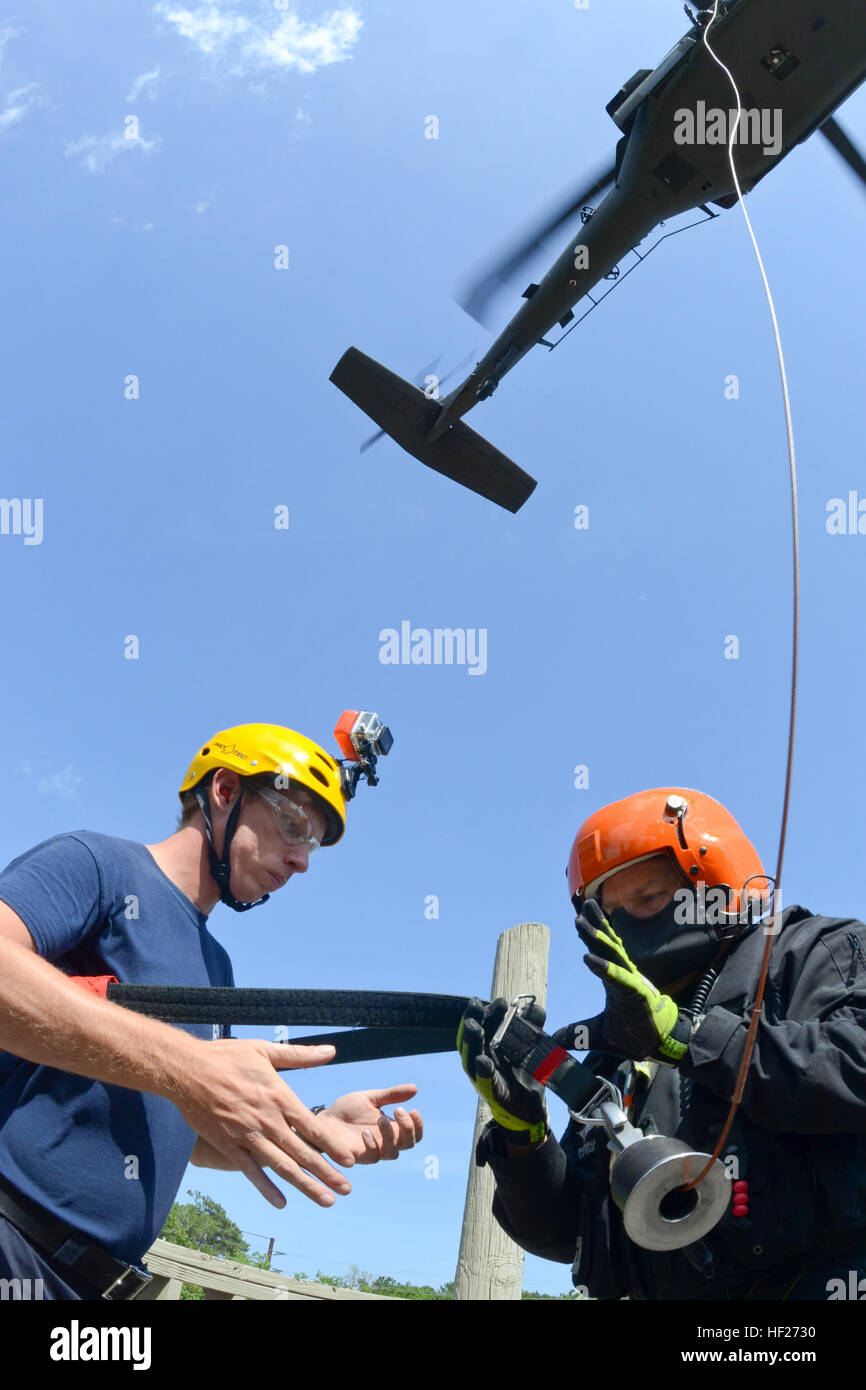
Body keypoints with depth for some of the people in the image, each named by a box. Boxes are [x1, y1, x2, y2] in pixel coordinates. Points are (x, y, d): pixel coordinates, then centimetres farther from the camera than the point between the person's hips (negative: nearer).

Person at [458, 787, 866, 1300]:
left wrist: (683, 1032, -16)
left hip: (823, 1279, -4)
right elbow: (566, 1231, 14)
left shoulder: (815, 955, 6)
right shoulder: (620, 1051, 17)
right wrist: (521, 1130, -3)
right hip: (665, 1289, 4)